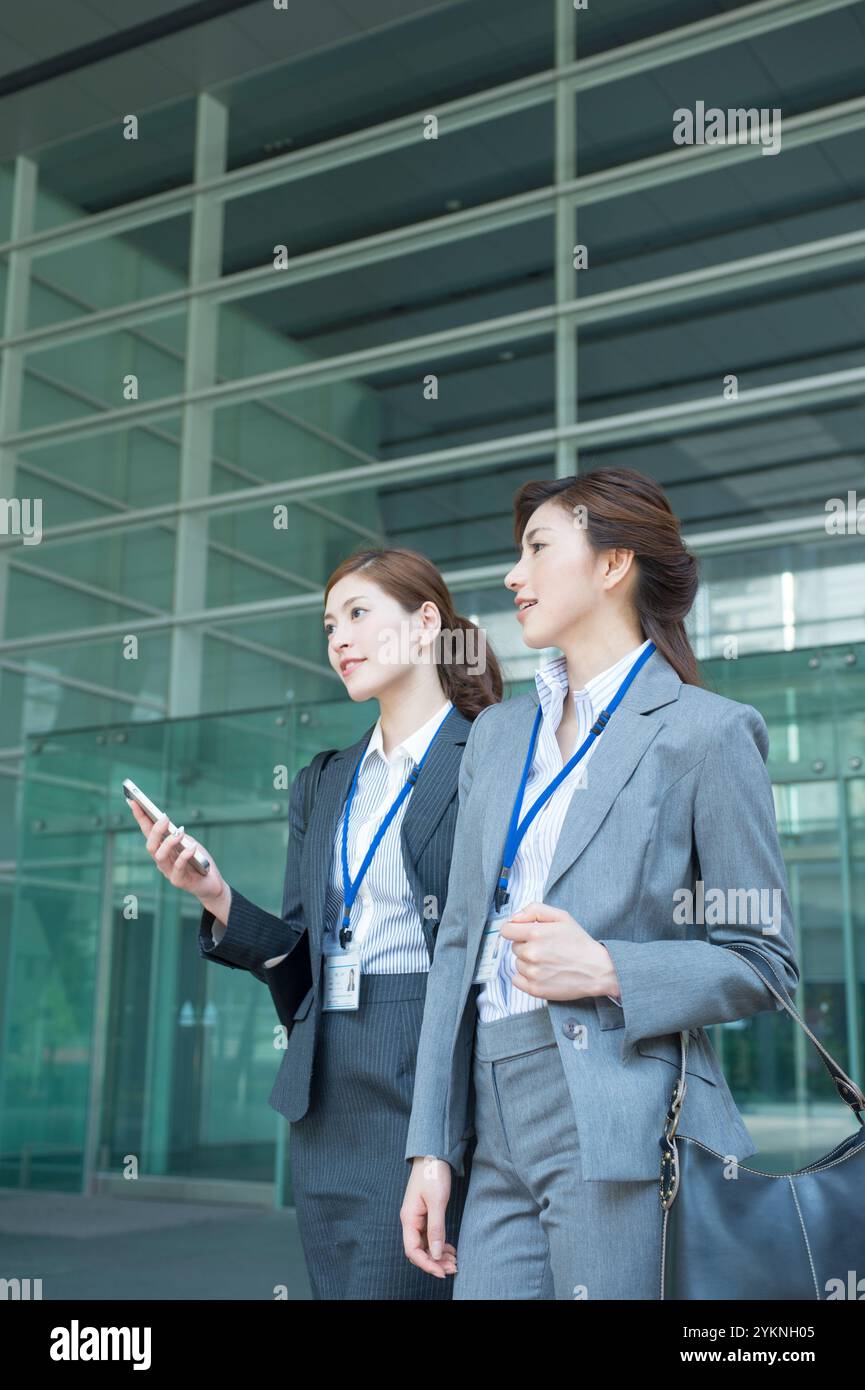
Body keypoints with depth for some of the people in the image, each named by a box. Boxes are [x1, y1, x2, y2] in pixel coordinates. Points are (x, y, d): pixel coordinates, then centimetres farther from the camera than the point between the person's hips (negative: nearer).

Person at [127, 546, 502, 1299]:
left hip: (422, 1090, -6)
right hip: (324, 1095, 7)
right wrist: (217, 897, -3)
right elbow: (297, 953, 14)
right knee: (333, 1282, 13)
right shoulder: (322, 785, 14)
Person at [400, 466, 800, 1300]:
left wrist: (611, 971, -16)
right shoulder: (498, 734, 16)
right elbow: (458, 943, 13)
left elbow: (766, 961, -1)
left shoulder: (705, 731, -2)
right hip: (499, 1128, 5)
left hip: (620, 1128, -5)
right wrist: (431, 1145, 7)